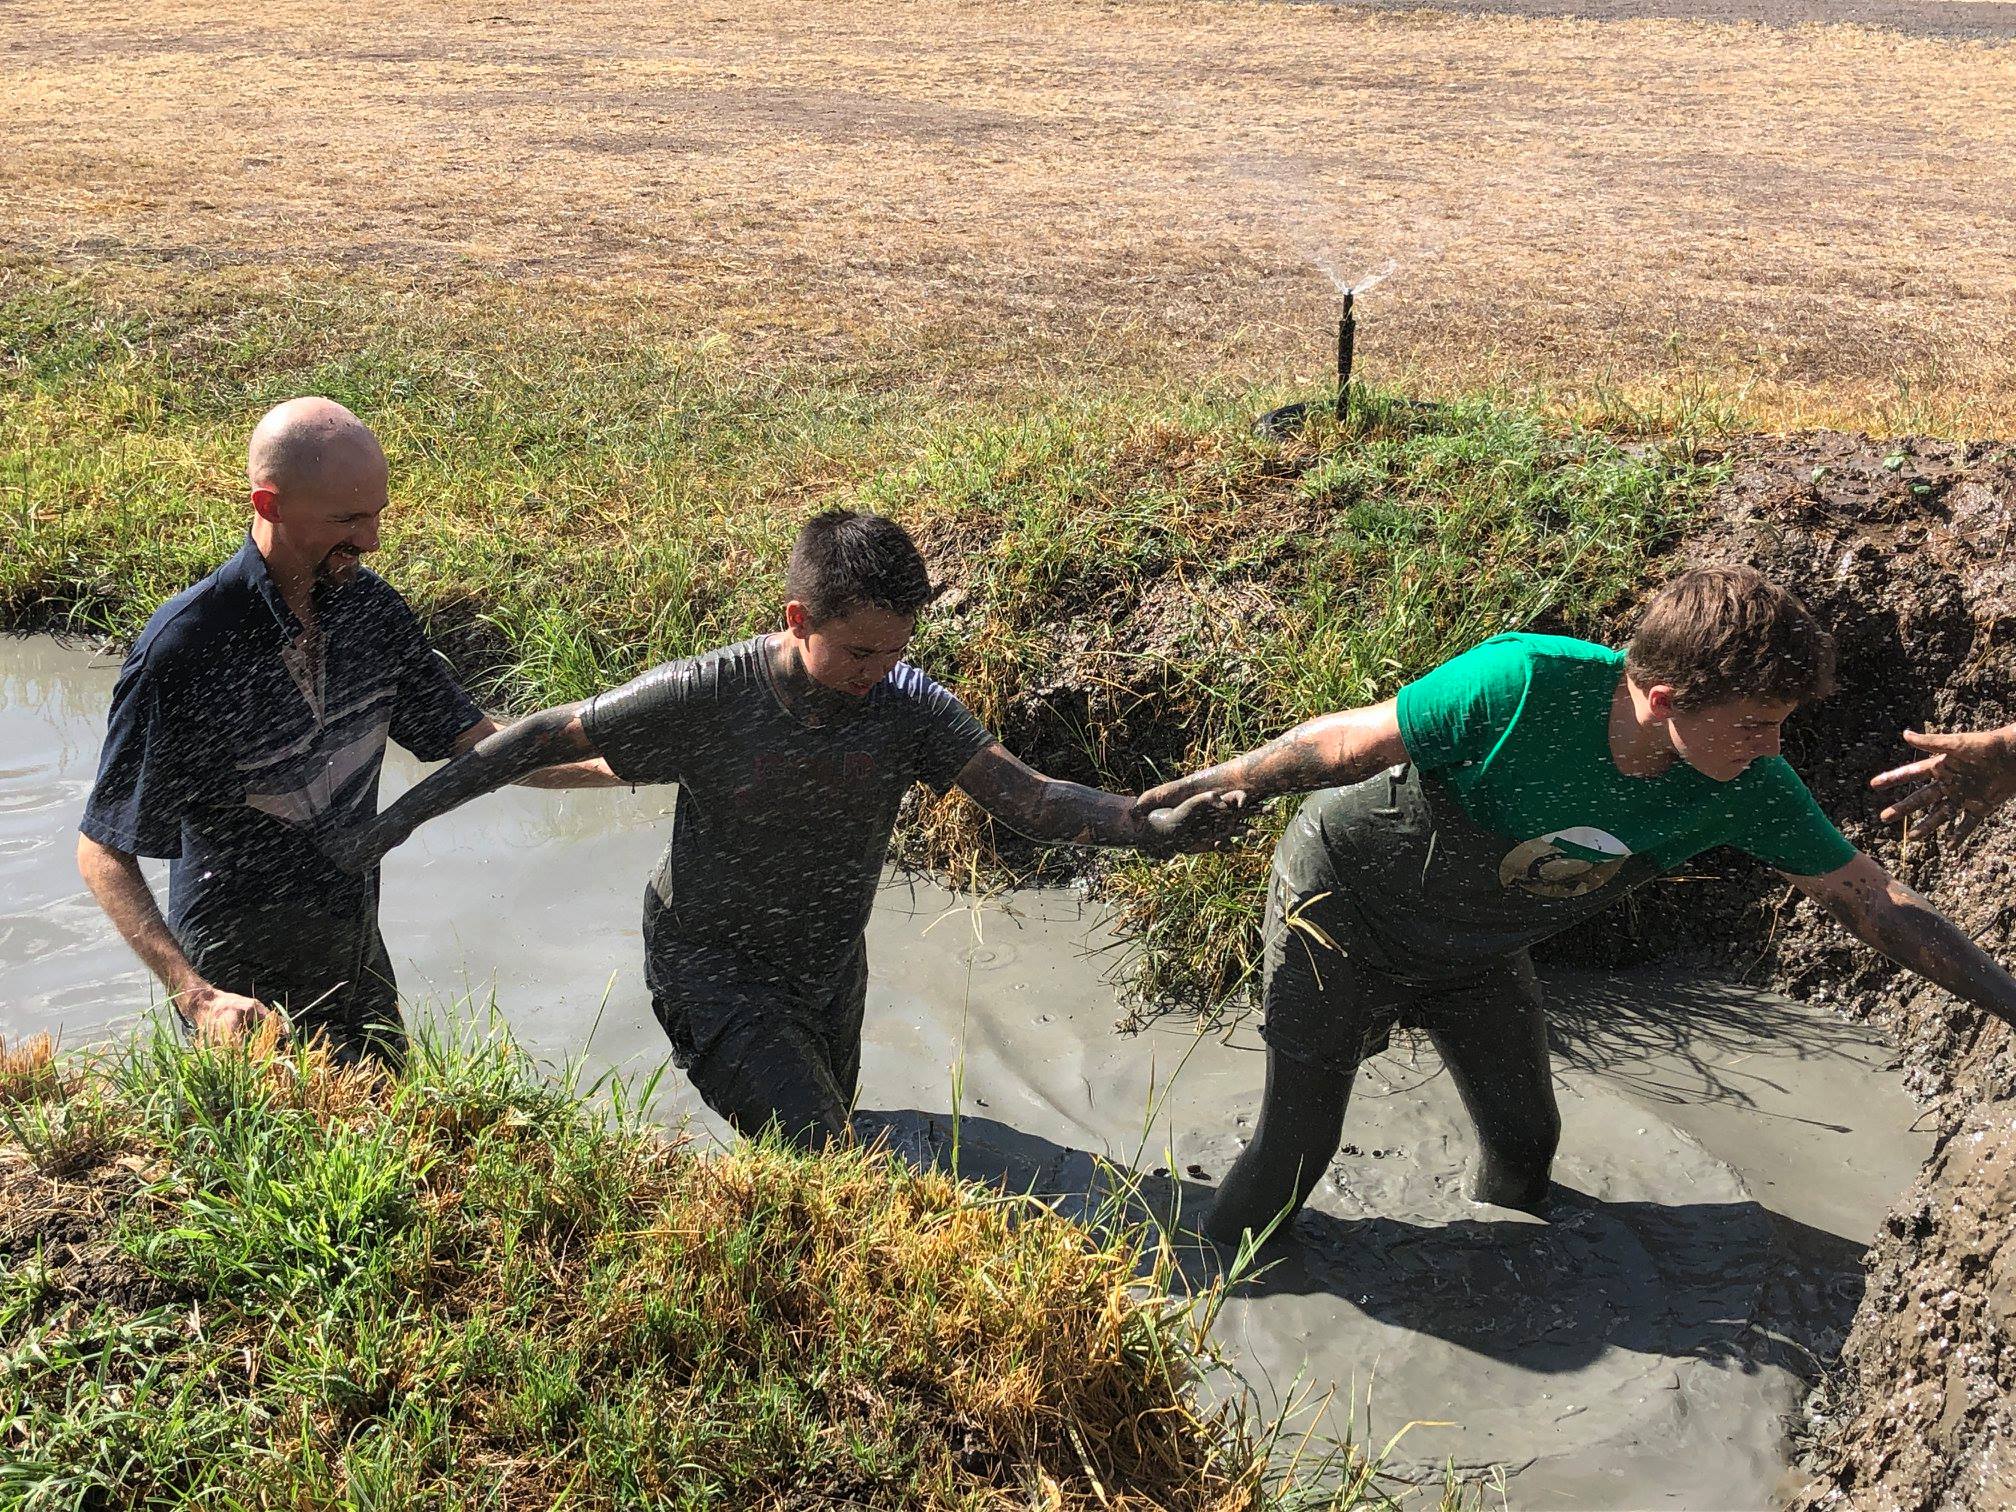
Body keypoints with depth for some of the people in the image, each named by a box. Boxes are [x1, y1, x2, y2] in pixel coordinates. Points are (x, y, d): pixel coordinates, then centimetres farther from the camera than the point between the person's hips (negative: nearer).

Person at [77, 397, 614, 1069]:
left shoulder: (367, 605, -7)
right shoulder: (183, 649, -26)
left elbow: (478, 745, 1)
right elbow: (103, 850, -20)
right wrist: (196, 996, -32)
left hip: (358, 956, 6)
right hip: (246, 988, -6)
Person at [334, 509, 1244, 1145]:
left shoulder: (906, 705, -18)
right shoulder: (706, 697, -26)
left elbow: (1030, 800, -24)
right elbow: (546, 737, -15)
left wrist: (1154, 826, -42)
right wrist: (408, 811, -15)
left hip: (830, 973, 5)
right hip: (714, 974, -5)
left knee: (817, 1162, 22)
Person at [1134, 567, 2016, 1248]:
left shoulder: (1748, 789, -23)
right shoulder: (1523, 686, -39)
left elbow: (1876, 903, -13)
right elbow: (1348, 744, -27)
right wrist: (1210, 789, -19)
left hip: (1476, 955, 5)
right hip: (1343, 905, -5)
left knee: (1524, 1140, 12)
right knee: (1297, 1145, 1)